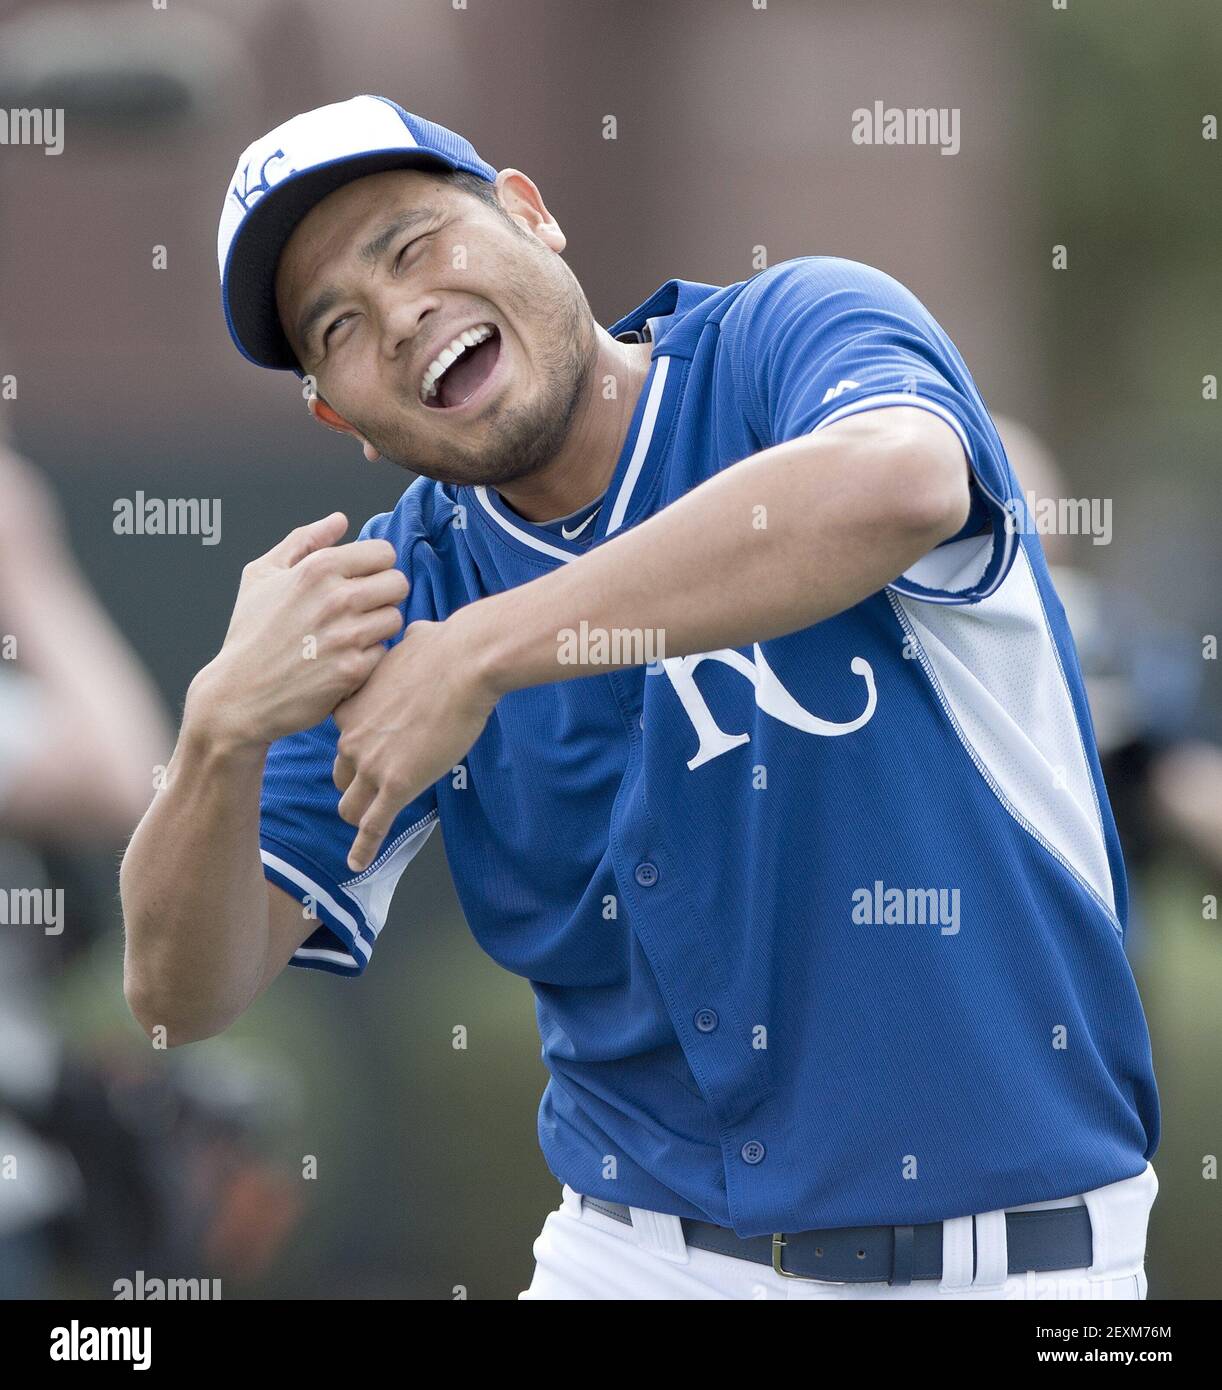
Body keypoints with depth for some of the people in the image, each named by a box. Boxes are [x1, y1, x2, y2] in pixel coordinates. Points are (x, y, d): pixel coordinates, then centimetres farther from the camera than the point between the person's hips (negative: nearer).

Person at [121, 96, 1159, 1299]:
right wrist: (224, 729, -21)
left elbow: (894, 487, -35)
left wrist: (481, 653, -31)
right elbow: (184, 996, -1)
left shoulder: (799, 335, -9)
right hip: (636, 1252, 4)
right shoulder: (399, 594, 2)